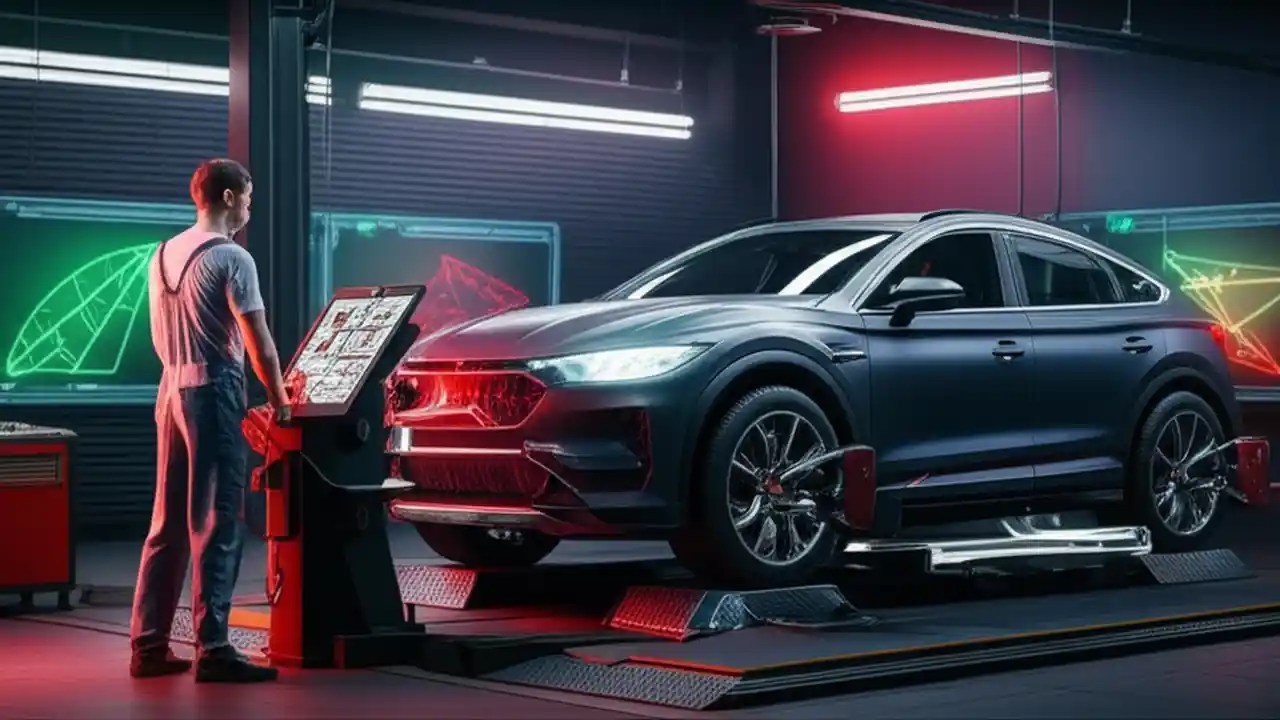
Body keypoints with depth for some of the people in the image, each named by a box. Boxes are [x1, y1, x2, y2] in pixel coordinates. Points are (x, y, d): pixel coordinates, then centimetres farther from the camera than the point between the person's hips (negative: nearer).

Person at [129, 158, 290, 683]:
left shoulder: (163, 255, 14)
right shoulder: (230, 258, -10)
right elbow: (259, 342, -13)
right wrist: (278, 399, -2)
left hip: (171, 391, 8)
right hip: (214, 393, -8)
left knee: (168, 523, 11)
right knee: (215, 526, -6)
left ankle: (149, 646, 12)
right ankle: (211, 649, -6)